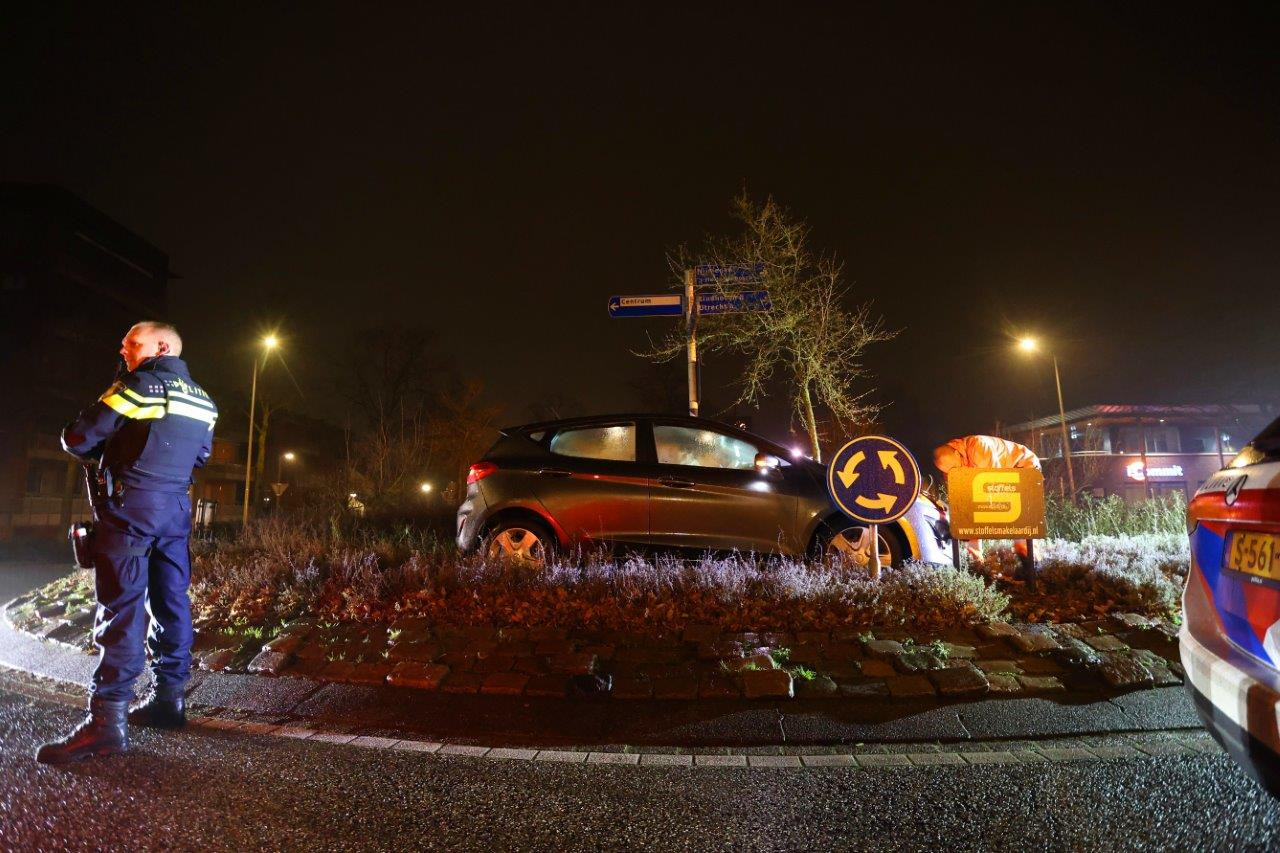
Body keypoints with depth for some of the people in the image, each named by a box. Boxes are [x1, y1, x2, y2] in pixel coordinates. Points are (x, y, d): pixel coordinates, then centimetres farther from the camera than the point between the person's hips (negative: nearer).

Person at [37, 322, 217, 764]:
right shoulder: (202, 400, 13)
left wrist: (100, 456, 13)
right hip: (176, 507, 7)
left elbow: (77, 438, -6)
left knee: (122, 606, -9)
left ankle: (107, 720, -9)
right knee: (171, 602, 10)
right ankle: (169, 698, 18)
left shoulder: (140, 385, -9)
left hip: (131, 505, -7)